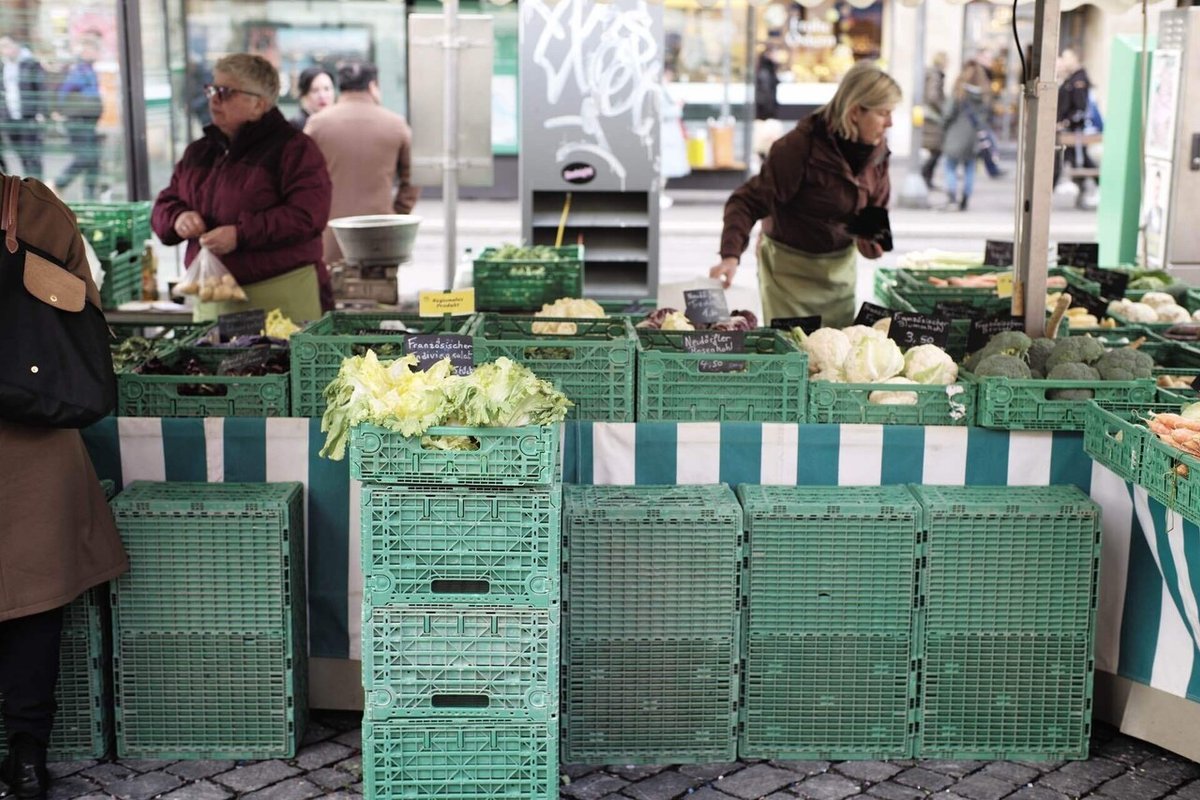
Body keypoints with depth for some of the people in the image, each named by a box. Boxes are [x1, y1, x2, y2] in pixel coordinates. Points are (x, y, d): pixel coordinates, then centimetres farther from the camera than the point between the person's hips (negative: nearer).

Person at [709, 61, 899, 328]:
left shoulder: (877, 147, -3)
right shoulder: (800, 146, -23)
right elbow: (748, 201, -23)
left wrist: (872, 236, -8)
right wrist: (731, 255, -37)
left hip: (841, 263, 6)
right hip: (790, 266, -6)